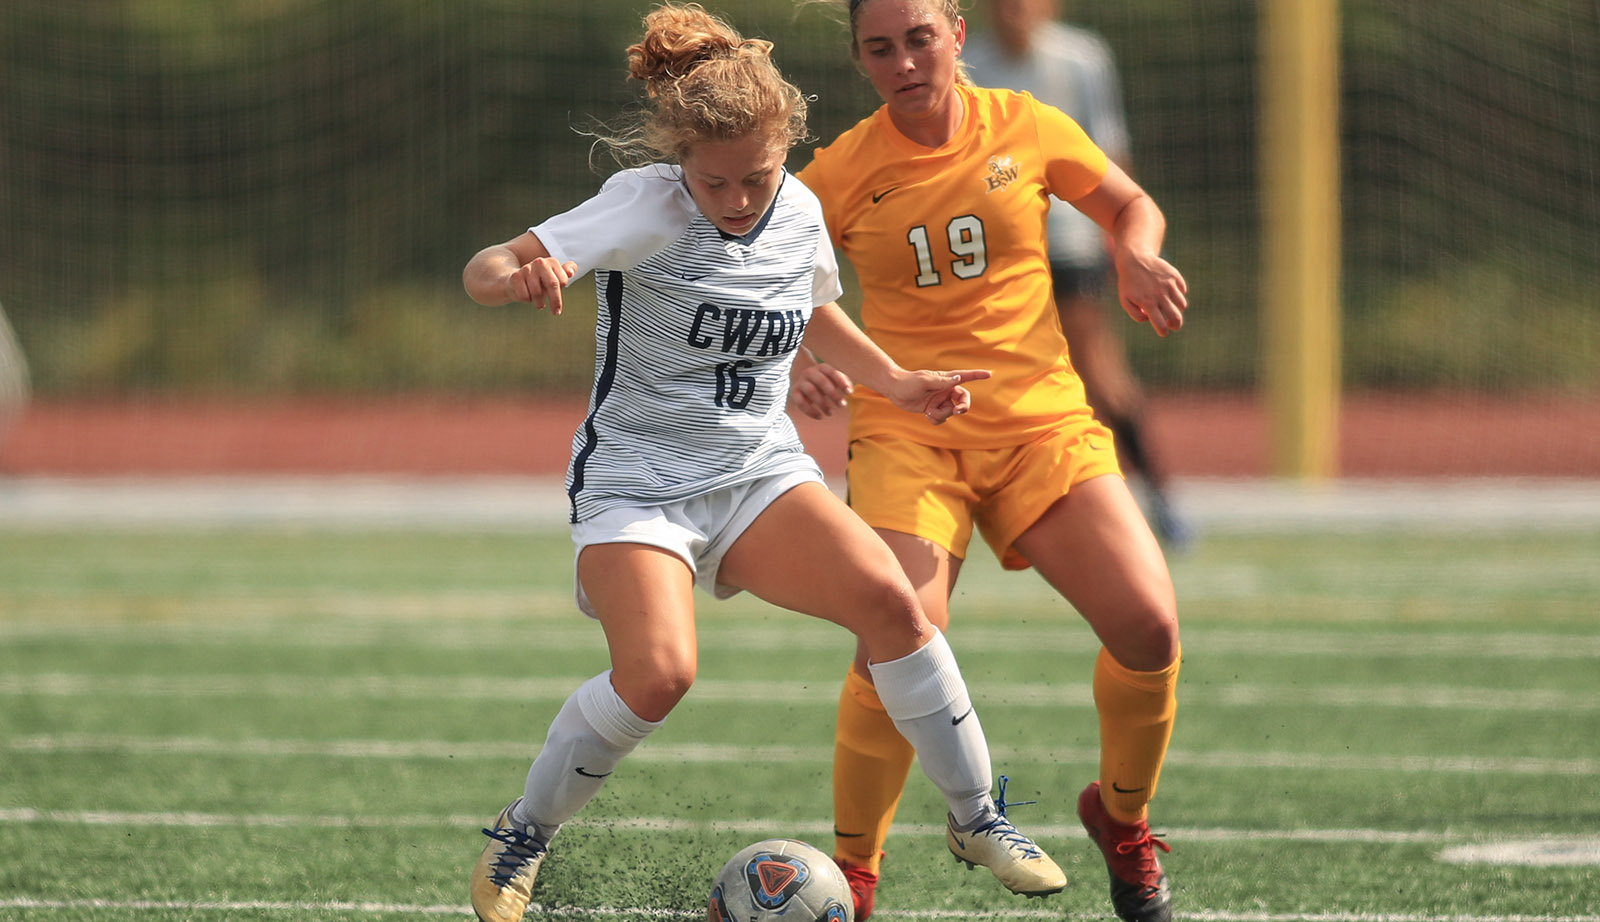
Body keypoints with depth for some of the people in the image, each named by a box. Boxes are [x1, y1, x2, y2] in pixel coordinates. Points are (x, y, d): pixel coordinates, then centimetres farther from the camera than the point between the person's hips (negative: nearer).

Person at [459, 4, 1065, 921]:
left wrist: (896, 380, 13)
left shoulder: (800, 213, 0)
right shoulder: (648, 206, -18)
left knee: (889, 600, -18)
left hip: (762, 475, 5)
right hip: (636, 483, -5)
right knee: (657, 673, -27)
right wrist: (519, 275, -51)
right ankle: (523, 835, -2)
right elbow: (484, 271, -28)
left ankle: (977, 818, -1)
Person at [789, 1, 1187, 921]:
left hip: (1043, 421, 1)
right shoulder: (843, 171, 0)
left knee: (1149, 627, -17)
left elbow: (1131, 205, 18)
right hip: (907, 428, -1)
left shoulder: (1025, 127, 3)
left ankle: (1124, 819, 13)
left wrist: (1137, 260, -4)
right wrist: (798, 362, -15)